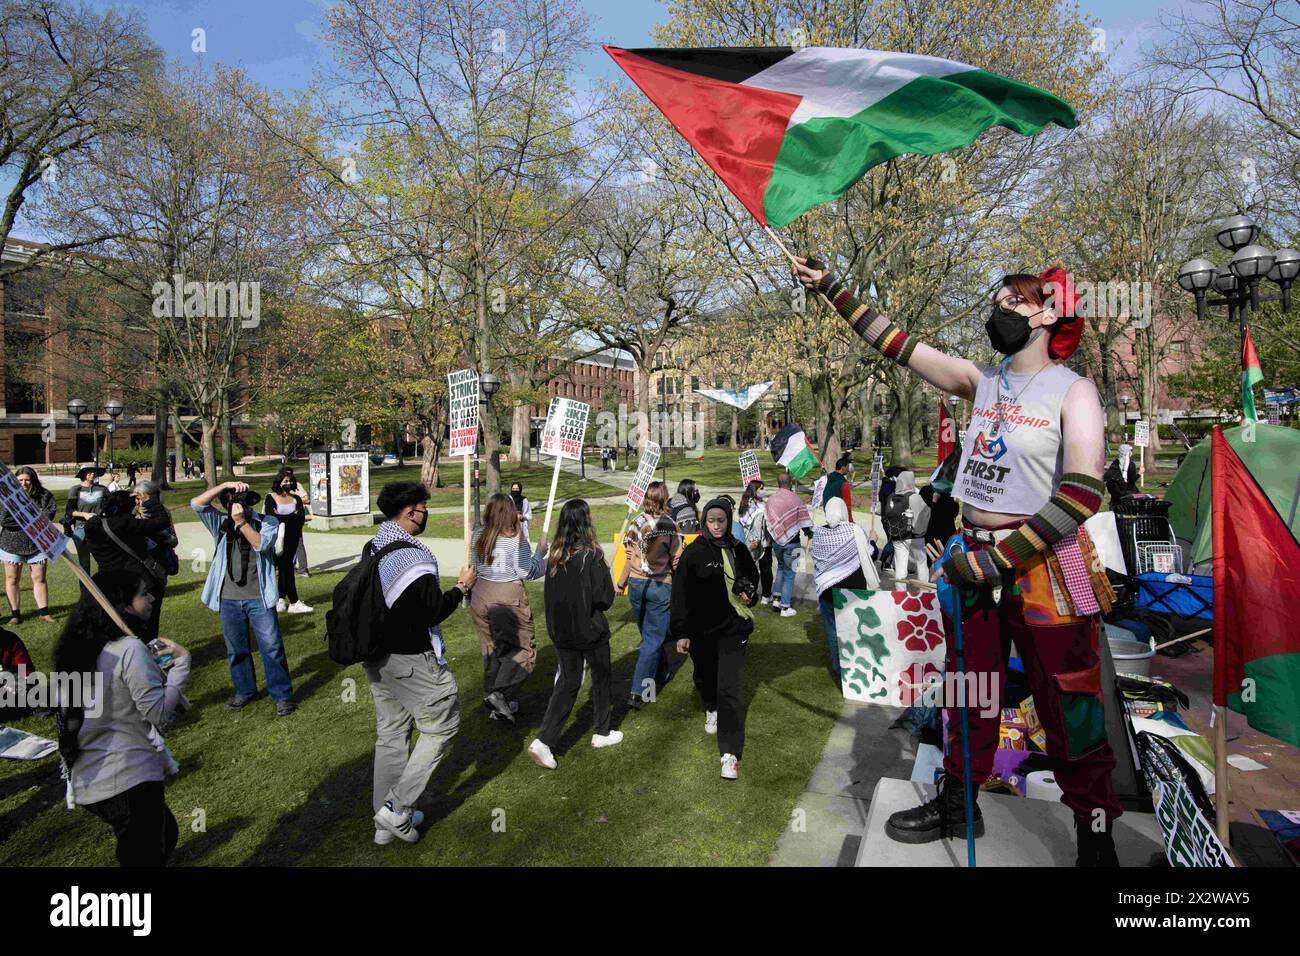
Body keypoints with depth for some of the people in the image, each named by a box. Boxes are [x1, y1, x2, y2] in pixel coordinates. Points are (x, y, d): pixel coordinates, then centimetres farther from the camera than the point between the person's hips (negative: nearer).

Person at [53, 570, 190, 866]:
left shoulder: (83, 648, 6)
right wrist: (181, 661, -14)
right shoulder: (131, 648, -20)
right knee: (146, 857, 7)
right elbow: (160, 714, -21)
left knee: (164, 834, 26)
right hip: (128, 779, -9)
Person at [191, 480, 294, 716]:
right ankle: (245, 691, 33)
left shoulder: (268, 522, 0)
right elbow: (197, 504, -5)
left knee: (272, 647, -3)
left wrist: (241, 521, -19)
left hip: (259, 598, -4)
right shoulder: (221, 523, 7)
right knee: (236, 650, 16)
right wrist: (224, 485, -12)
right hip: (228, 599, 4)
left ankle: (282, 695, 7)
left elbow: (261, 544, -16)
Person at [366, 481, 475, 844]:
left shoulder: (373, 548, 6)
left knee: (390, 733, 18)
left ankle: (386, 821, 30)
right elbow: (434, 611, -22)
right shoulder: (412, 555, -23)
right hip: (410, 660, -9)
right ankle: (397, 809, 7)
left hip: (376, 657, 9)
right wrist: (461, 587, -7)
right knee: (442, 724, 7)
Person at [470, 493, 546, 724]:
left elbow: (474, 567, 10)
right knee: (523, 651, 5)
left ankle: (492, 697, 25)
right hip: (508, 599, -6)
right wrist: (540, 553, 1)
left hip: (481, 598, 6)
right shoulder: (515, 538, -15)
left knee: (491, 650, 18)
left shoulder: (478, 536, 2)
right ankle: (500, 694, -9)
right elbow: (527, 572, -13)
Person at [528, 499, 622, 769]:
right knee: (601, 679, 17)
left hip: (561, 632, 5)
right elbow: (605, 598, -17)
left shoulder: (555, 555, -3)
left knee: (567, 683, 13)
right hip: (590, 630, -4)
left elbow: (552, 594, 7)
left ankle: (544, 741, 2)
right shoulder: (592, 555, -19)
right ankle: (601, 732, 33)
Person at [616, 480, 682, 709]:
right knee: (653, 638, 2)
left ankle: (662, 673, 40)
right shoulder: (670, 525, -10)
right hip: (661, 586, -3)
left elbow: (630, 558, -3)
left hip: (637, 584, 3)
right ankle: (638, 692, -3)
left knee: (649, 634, 21)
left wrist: (621, 583, 8)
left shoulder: (637, 522, -4)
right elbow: (676, 560, -7)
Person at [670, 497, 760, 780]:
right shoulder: (693, 552, -8)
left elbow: (752, 579, 19)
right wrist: (681, 632, -11)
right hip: (700, 630, 0)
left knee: (730, 688, -7)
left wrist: (750, 595, -4)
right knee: (705, 677, 19)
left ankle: (730, 753, -4)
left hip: (732, 629, 1)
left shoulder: (738, 551, 2)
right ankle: (711, 710, 53)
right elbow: (680, 594, -8)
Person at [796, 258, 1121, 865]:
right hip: (976, 560, 5)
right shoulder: (980, 382, 6)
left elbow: (1082, 496, -17)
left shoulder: (1072, 391, -8)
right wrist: (830, 288, 4)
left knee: (1068, 707, 5)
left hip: (1045, 565, -5)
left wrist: (998, 559, -19)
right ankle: (957, 804, 33)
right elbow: (896, 344, 5)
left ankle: (1095, 833, 26)